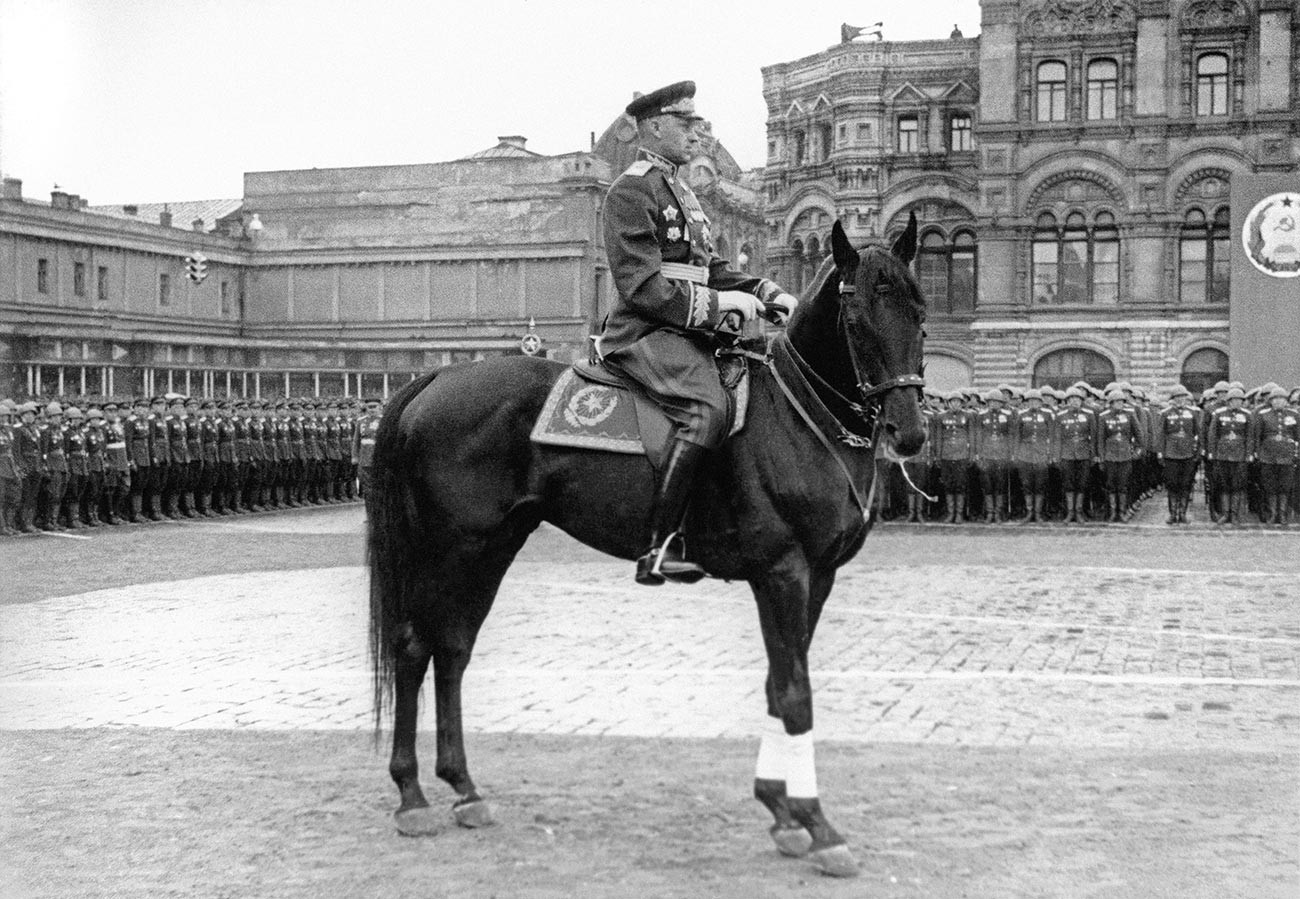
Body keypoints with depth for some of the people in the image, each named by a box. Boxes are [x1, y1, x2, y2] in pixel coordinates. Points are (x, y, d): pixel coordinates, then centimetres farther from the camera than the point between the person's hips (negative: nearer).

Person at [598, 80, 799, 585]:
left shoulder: (679, 191, 24)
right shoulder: (633, 190, -7)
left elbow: (713, 269, 26)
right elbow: (643, 287, -15)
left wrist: (768, 294, 10)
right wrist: (716, 303, -19)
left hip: (686, 333, 10)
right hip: (644, 333, -10)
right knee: (707, 407, -33)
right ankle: (661, 548, -33)